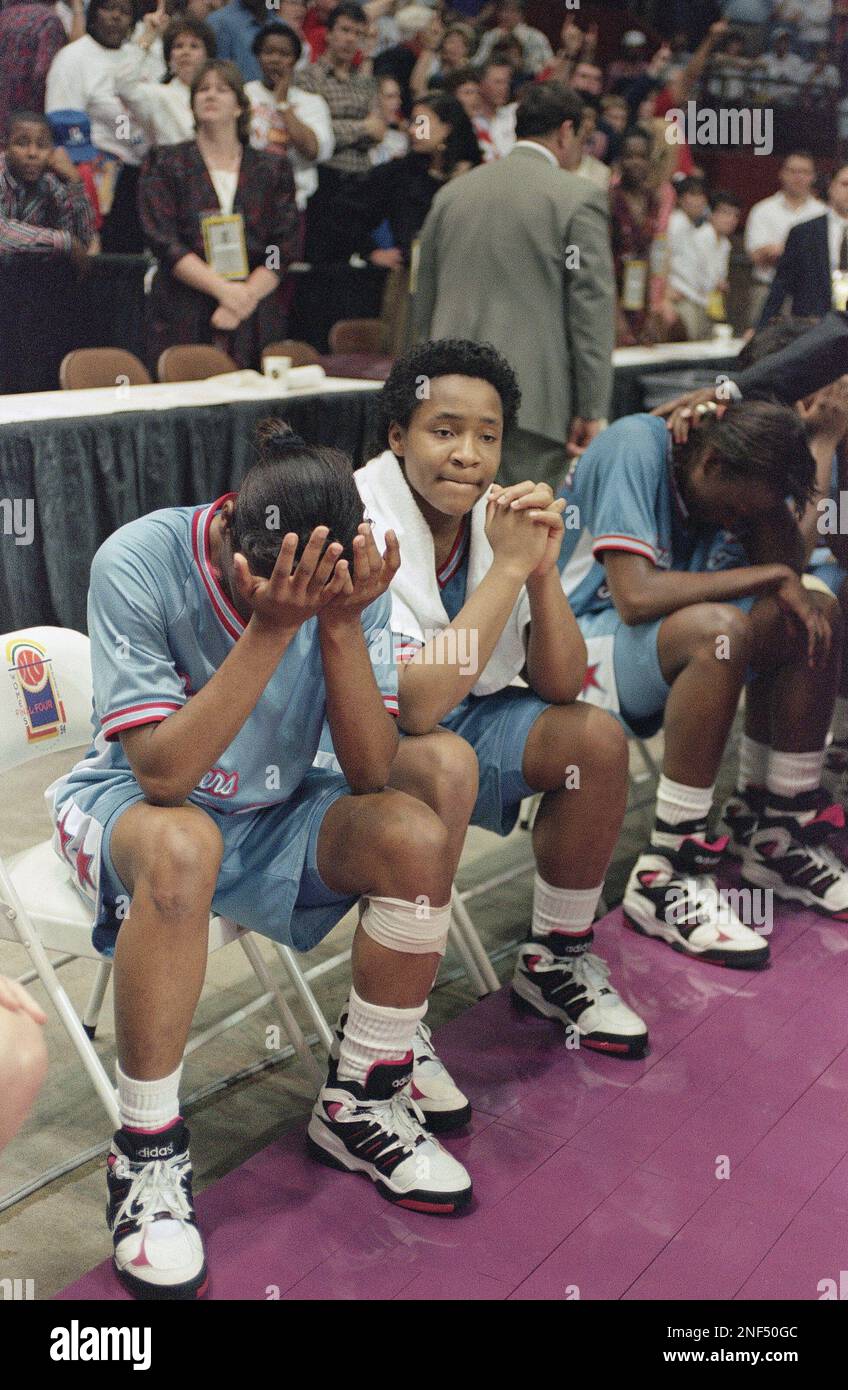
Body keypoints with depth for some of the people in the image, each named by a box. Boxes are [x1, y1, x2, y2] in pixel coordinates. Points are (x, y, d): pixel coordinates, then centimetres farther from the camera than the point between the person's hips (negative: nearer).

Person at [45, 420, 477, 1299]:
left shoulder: (346, 580, -14)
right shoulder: (140, 562, -25)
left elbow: (372, 774, -18)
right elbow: (164, 773, -30)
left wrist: (340, 625, -32)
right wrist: (269, 631, -38)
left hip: (274, 814, 4)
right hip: (131, 804, -3)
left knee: (419, 836, -23)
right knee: (183, 845, -39)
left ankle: (360, 1106, 0)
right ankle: (146, 1158, -18)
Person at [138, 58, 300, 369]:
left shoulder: (272, 169, 12)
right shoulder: (165, 164, 7)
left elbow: (284, 249, 5)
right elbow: (163, 241, -4)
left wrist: (246, 297, -10)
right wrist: (223, 289, -14)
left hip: (255, 324, 2)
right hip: (184, 324, -1)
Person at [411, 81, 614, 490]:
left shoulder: (452, 192, 13)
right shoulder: (578, 198, -4)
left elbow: (423, 301, 18)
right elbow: (592, 307, -8)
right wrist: (591, 409, -5)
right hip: (533, 399, -5)